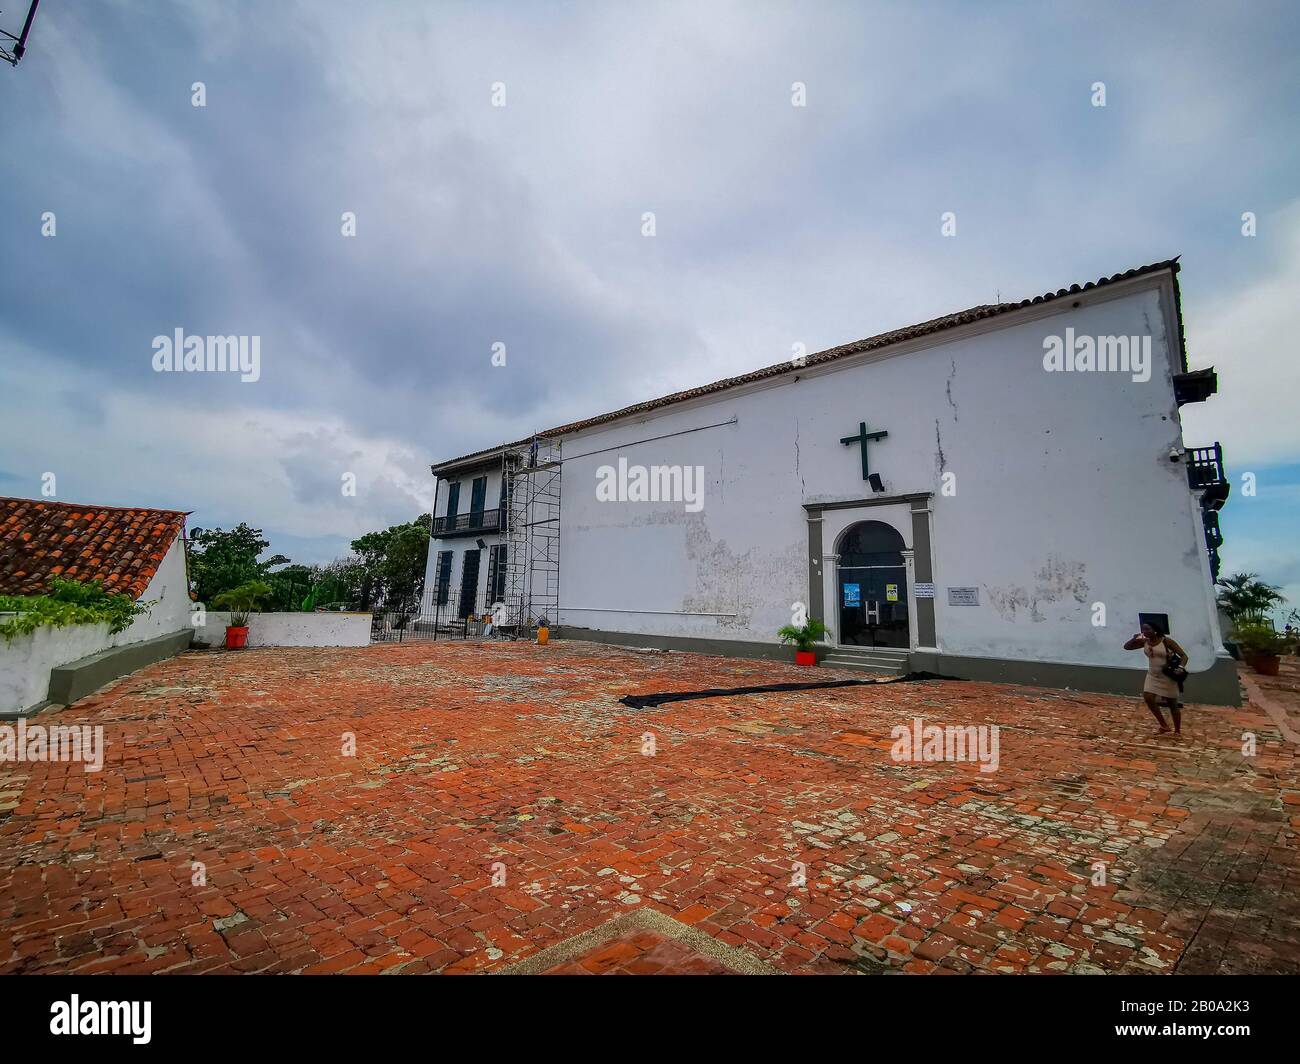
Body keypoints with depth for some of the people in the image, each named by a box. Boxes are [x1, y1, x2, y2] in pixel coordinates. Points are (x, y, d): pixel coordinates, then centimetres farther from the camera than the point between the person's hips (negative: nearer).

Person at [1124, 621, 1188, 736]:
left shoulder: (1166, 641, -15)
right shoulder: (1144, 642, -1)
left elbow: (1184, 655, -13)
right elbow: (1126, 647, 6)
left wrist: (1181, 667, -31)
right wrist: (1134, 638, -12)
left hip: (1167, 677, -4)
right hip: (1152, 676, 4)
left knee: (1172, 705, 6)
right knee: (1148, 698, -12)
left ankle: (1177, 731, 24)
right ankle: (1164, 726, 5)